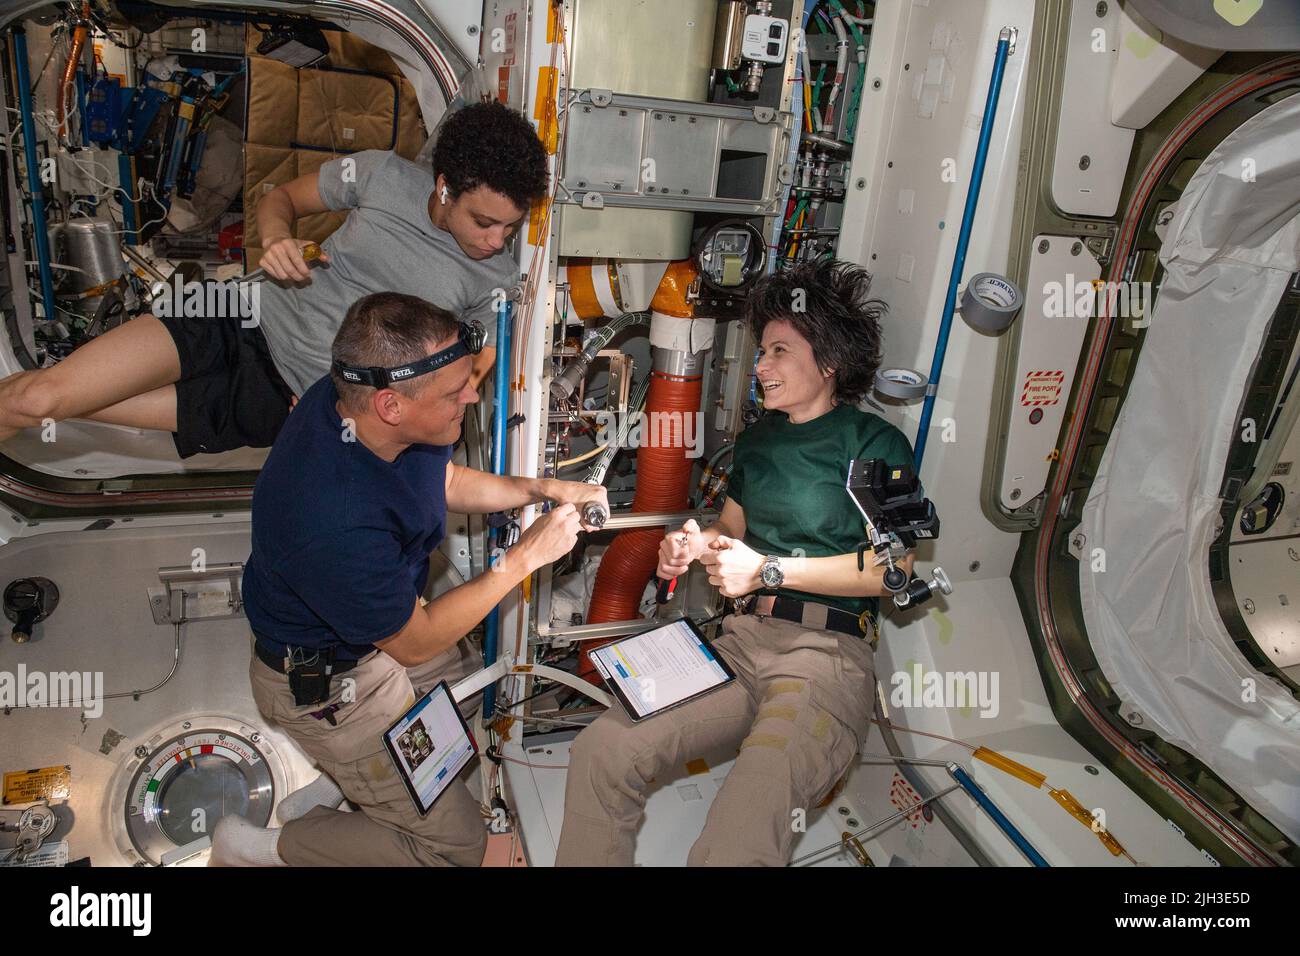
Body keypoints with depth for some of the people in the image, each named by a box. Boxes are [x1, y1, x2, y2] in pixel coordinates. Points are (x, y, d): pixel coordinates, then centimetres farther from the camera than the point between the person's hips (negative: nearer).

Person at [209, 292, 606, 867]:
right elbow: (413, 643, -24)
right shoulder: (337, 522, -42)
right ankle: (256, 848, 12)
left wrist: (538, 489, -10)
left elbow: (444, 482, 4)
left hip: (384, 621, 8)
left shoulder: (357, 399, -17)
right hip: (327, 681, -8)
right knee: (455, 842, 4)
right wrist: (523, 558, -21)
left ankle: (334, 785, 22)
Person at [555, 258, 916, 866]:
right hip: (740, 639, 6)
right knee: (600, 750, -16)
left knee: (732, 847, -28)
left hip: (826, 655, -6)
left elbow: (893, 567, -9)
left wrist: (770, 570, -13)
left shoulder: (875, 444, 0)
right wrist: (693, 544, 6)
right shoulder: (756, 440, 21)